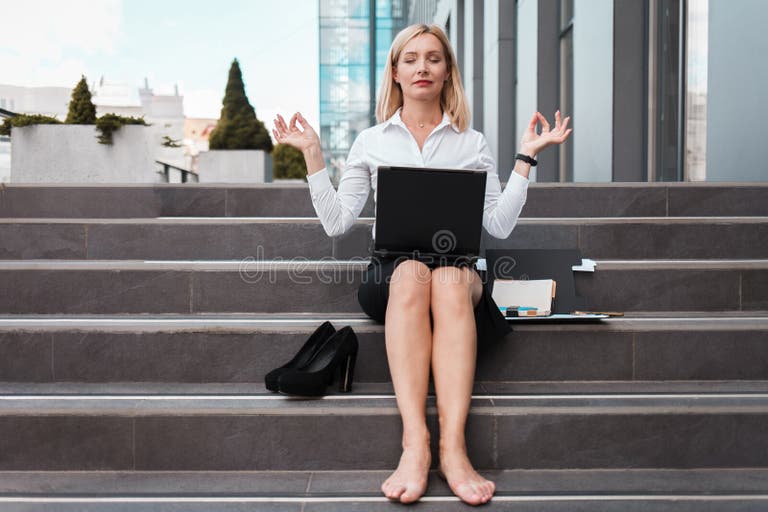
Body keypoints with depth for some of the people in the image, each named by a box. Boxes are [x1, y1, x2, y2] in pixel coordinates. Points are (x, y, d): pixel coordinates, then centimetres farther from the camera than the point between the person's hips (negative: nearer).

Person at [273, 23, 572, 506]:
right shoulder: (372, 141, 16)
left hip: (459, 270, 1)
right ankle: (415, 445, -41)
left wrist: (526, 157, 2)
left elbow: (500, 225, 5)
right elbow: (336, 222, 7)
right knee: (410, 274, -37)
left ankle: (454, 446, -41)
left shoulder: (472, 142, 16)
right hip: (390, 270, 0)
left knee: (450, 279, -36)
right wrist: (313, 155, 4)